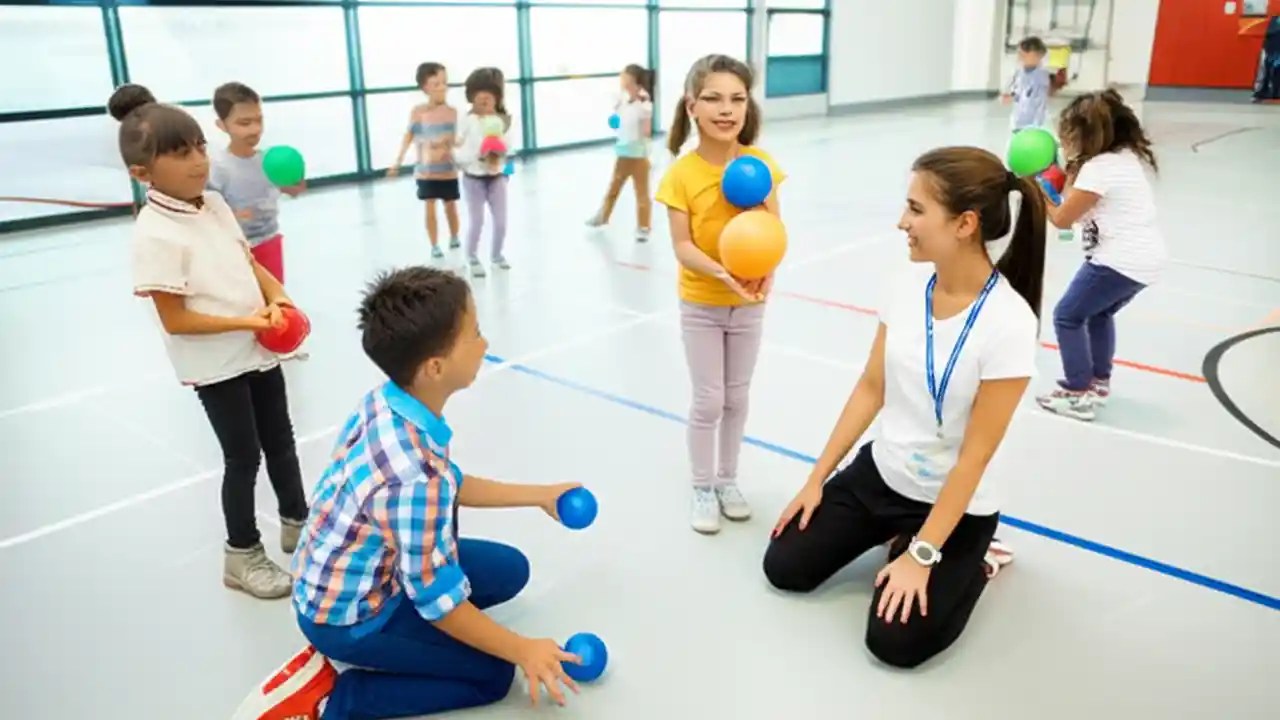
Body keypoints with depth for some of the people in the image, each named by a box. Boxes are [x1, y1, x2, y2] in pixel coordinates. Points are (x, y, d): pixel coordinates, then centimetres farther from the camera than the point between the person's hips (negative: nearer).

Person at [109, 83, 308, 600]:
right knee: (243, 457, 5)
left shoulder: (215, 205, 1)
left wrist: (278, 299, -9)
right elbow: (176, 321, -21)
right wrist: (247, 322, -24)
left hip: (259, 348, 7)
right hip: (215, 365, -7)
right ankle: (243, 556, 25)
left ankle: (297, 521, 41)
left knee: (281, 442, 20)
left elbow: (250, 265, 10)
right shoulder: (155, 235, -22)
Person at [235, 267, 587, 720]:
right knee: (493, 673, 2)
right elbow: (439, 602, -26)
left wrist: (538, 495, 10)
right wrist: (523, 651, -12)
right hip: (348, 617, -8)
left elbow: (451, 486, 5)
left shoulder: (386, 400, -13)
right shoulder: (414, 476, -39)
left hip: (371, 570, 8)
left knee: (510, 569, 12)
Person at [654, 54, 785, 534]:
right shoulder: (681, 173, -16)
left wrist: (767, 270, -29)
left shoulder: (760, 164, -9)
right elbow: (682, 246, -17)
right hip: (700, 304, -2)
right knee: (709, 401, 2)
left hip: (748, 304, 3)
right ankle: (702, 488, 21)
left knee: (737, 397, 14)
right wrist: (722, 273, -34)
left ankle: (727, 480, 32)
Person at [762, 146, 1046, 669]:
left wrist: (923, 554, -18)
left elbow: (975, 455, -21)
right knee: (784, 567, 4)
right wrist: (817, 479, 3)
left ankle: (971, 560, 15)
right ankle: (893, 533, 24)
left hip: (953, 503, -5)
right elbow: (870, 390, 0)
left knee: (895, 641, -10)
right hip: (879, 472, 6)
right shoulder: (910, 286, -9)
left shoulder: (1008, 322, -27)